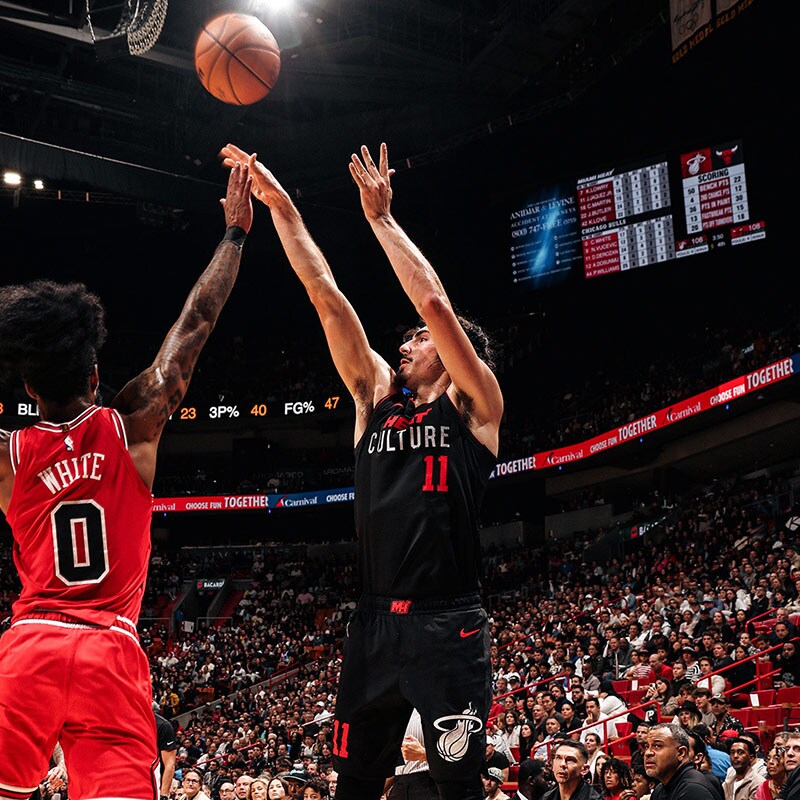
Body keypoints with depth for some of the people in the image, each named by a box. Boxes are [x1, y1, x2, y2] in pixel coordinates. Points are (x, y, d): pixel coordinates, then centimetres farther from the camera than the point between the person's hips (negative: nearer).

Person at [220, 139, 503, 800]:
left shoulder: (473, 404, 3)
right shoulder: (376, 397, 16)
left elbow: (434, 302, -10)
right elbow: (327, 299, 12)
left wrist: (381, 218, -5)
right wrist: (280, 206, 10)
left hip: (446, 624, -5)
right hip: (374, 622, 5)